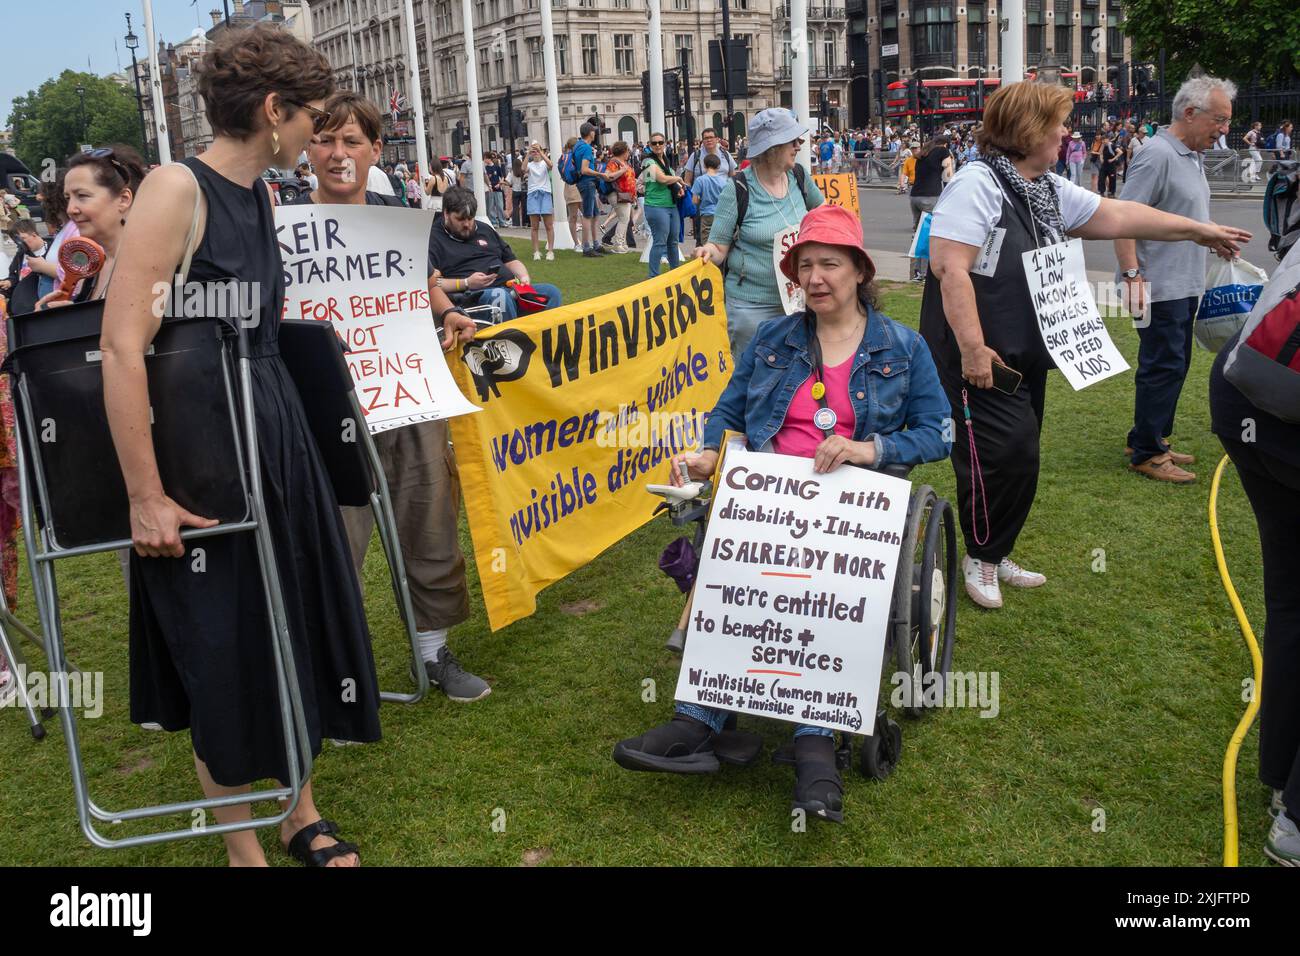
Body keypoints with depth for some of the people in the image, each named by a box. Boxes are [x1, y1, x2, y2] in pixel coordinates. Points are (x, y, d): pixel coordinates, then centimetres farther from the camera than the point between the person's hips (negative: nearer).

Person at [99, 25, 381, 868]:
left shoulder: (260, 195, 8)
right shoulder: (175, 189, -17)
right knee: (220, 644, 5)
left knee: (294, 622, 14)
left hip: (275, 432, 8)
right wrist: (145, 497, -22)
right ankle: (241, 843, 24)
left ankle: (301, 813, 33)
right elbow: (122, 347, -22)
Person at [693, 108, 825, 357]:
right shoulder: (738, 189, -12)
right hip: (752, 306, -5)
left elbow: (820, 210, 24)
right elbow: (719, 247, -8)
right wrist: (709, 251, -29)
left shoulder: (798, 177, 2)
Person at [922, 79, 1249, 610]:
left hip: (1027, 356, 9)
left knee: (1016, 457, 13)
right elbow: (949, 268, -24)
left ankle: (996, 556, 28)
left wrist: (1198, 229, 24)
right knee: (1008, 453, -11)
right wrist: (972, 347, -26)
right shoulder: (977, 184, -17)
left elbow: (1115, 216, 21)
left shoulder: (1049, 190, 12)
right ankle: (981, 557, 9)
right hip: (979, 357, -9)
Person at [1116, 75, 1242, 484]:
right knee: (1162, 369, -5)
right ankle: (1146, 454, 4)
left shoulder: (1193, 156, 14)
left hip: (1186, 287, 10)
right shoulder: (1158, 155, -17)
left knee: (1173, 366, 15)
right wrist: (1132, 275, -26)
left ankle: (1150, 439, 27)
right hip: (1160, 288, -10)